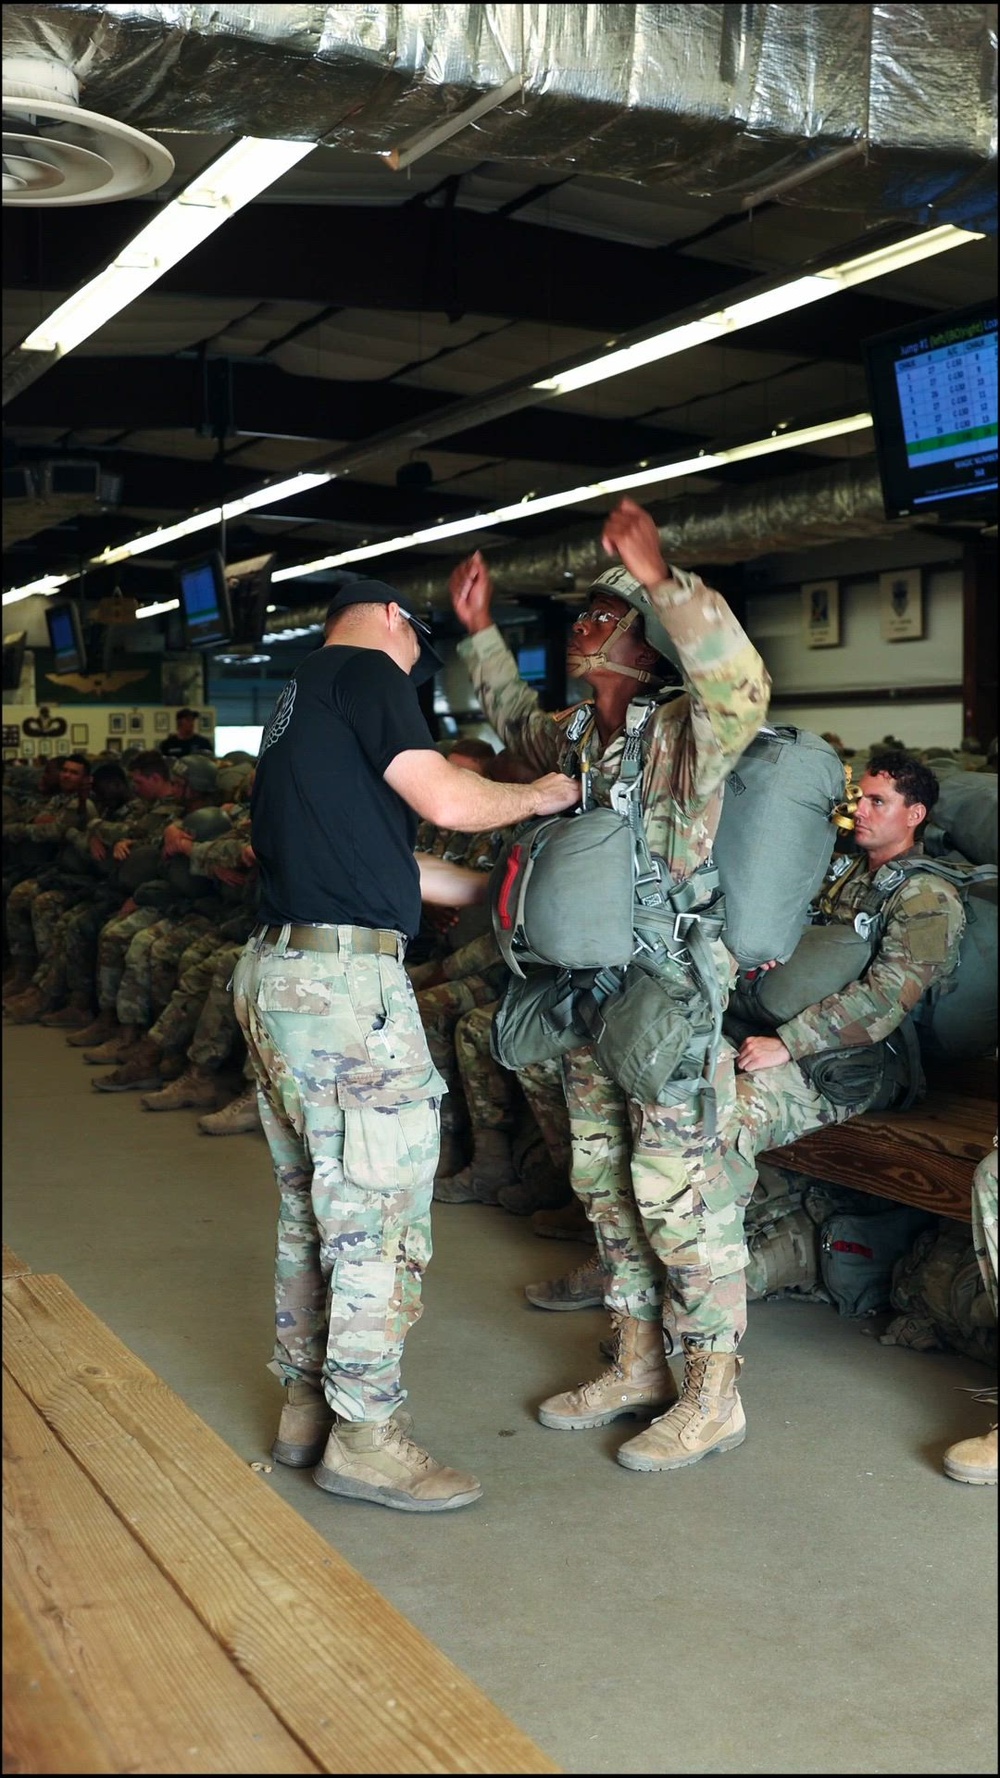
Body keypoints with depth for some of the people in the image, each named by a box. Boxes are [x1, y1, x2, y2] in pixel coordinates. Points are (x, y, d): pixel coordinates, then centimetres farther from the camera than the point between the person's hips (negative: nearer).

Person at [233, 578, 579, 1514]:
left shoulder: (297, 700, 24)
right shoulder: (365, 671, -4)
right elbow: (445, 800, -12)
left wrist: (496, 887, 30)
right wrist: (541, 795, 6)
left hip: (274, 970, 10)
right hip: (345, 979, -10)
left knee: (311, 1208, 16)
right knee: (378, 1216, -3)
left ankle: (305, 1408, 26)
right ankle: (363, 1437, 4)